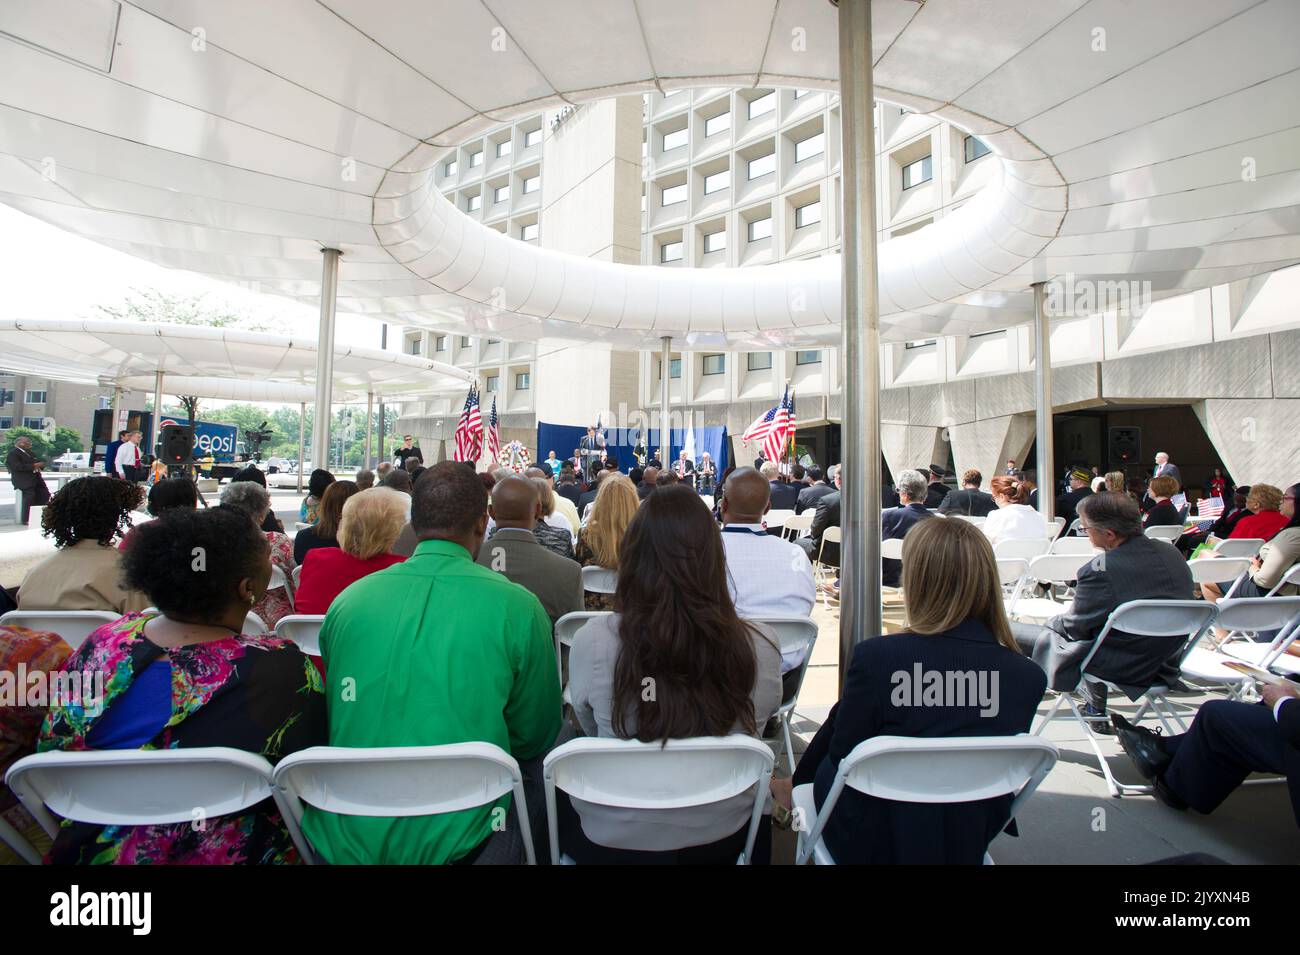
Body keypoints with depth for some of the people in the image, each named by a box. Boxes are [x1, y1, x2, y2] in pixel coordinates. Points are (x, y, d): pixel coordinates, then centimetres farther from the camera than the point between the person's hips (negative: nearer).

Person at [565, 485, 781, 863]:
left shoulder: (593, 640, -26)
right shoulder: (759, 646, -23)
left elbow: (589, 727, -6)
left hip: (611, 840, 0)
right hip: (721, 839, 2)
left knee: (559, 790, 34)